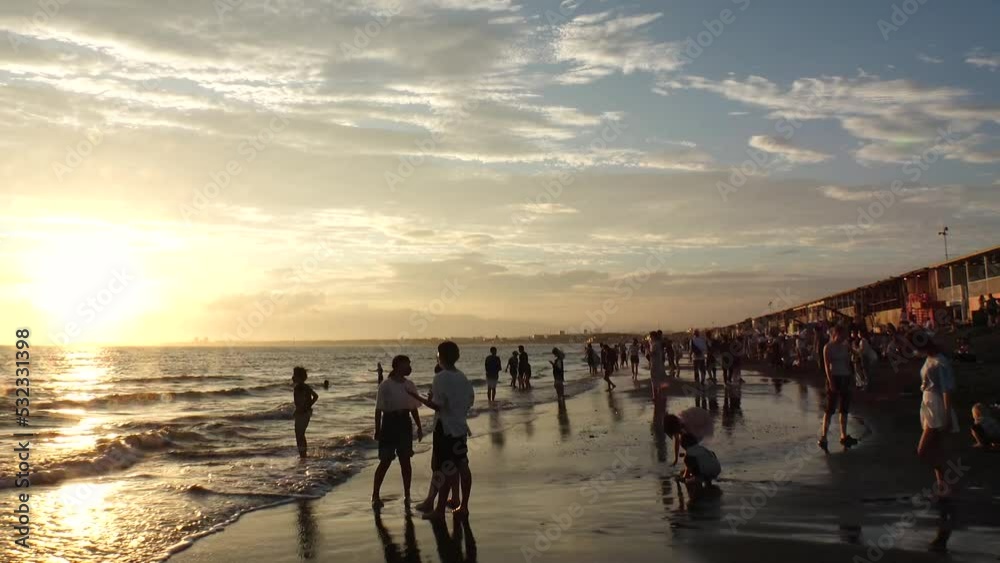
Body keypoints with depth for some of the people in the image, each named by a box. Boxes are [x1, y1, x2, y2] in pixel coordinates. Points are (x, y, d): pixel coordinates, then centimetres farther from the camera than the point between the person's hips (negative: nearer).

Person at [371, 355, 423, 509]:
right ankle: (375, 495, 9)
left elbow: (413, 408, 12)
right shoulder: (386, 385, -9)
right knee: (385, 461, -2)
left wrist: (419, 427, 9)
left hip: (405, 423, 4)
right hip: (389, 423, -4)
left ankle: (407, 495, 17)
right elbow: (379, 409, -7)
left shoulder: (410, 385, 6)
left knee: (405, 460, 6)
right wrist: (377, 430, -9)